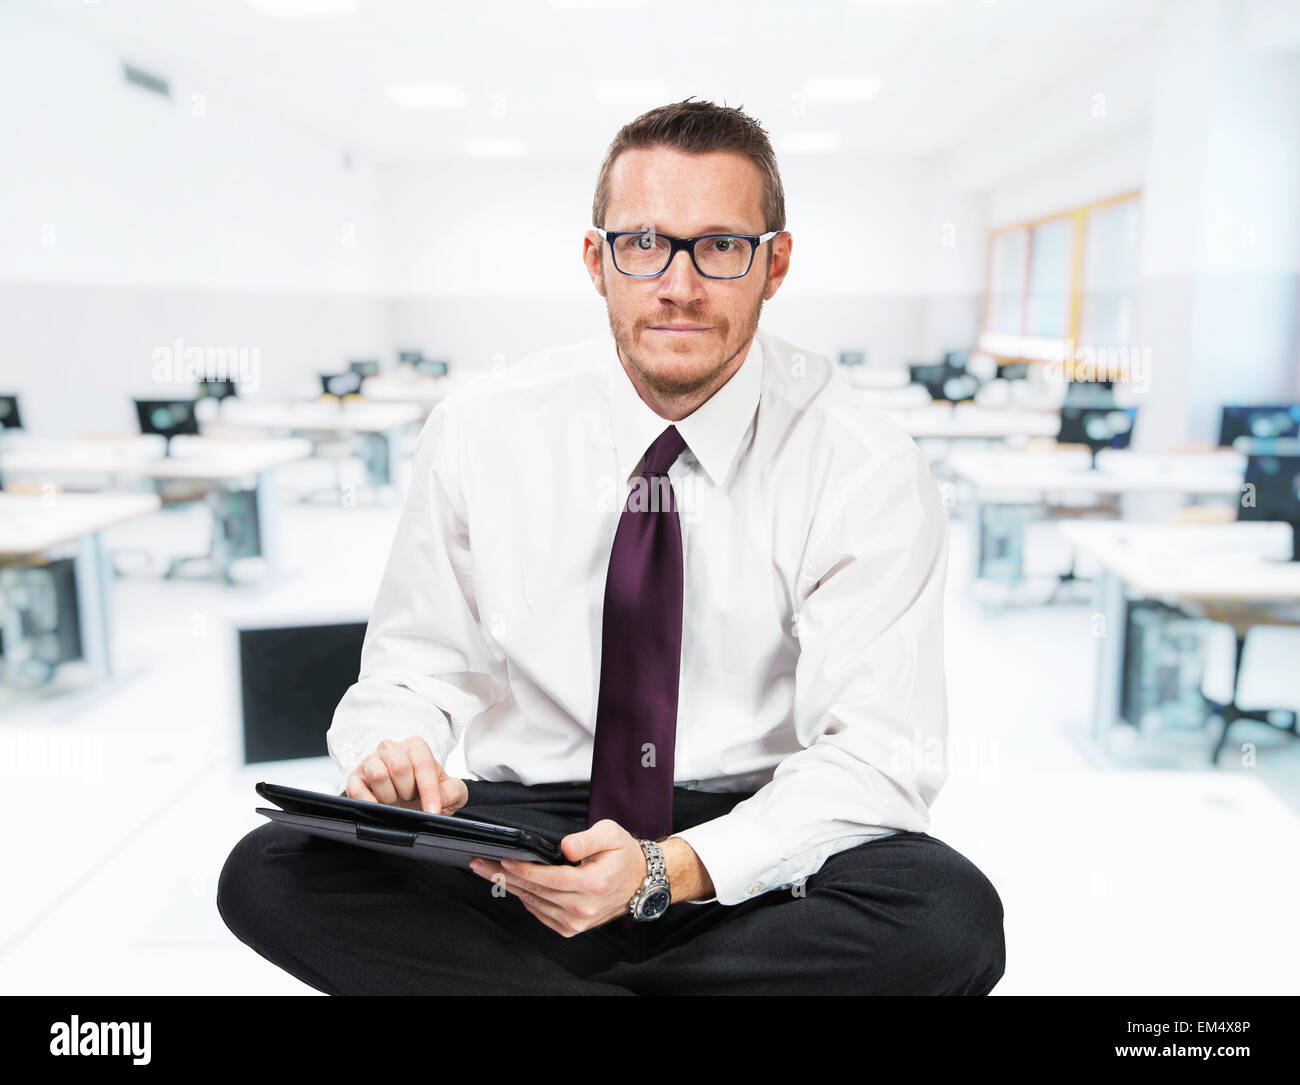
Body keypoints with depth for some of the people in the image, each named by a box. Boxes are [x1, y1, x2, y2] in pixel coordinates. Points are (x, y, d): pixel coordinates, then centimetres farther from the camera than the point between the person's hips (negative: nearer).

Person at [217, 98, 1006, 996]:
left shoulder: (868, 467, -10)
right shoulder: (478, 432, -3)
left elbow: (877, 754, -13)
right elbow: (415, 666, 4)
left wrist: (666, 871, -27)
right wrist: (397, 750, -21)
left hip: (757, 843, 0)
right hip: (518, 821, 2)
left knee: (950, 914, -31)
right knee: (269, 875, -22)